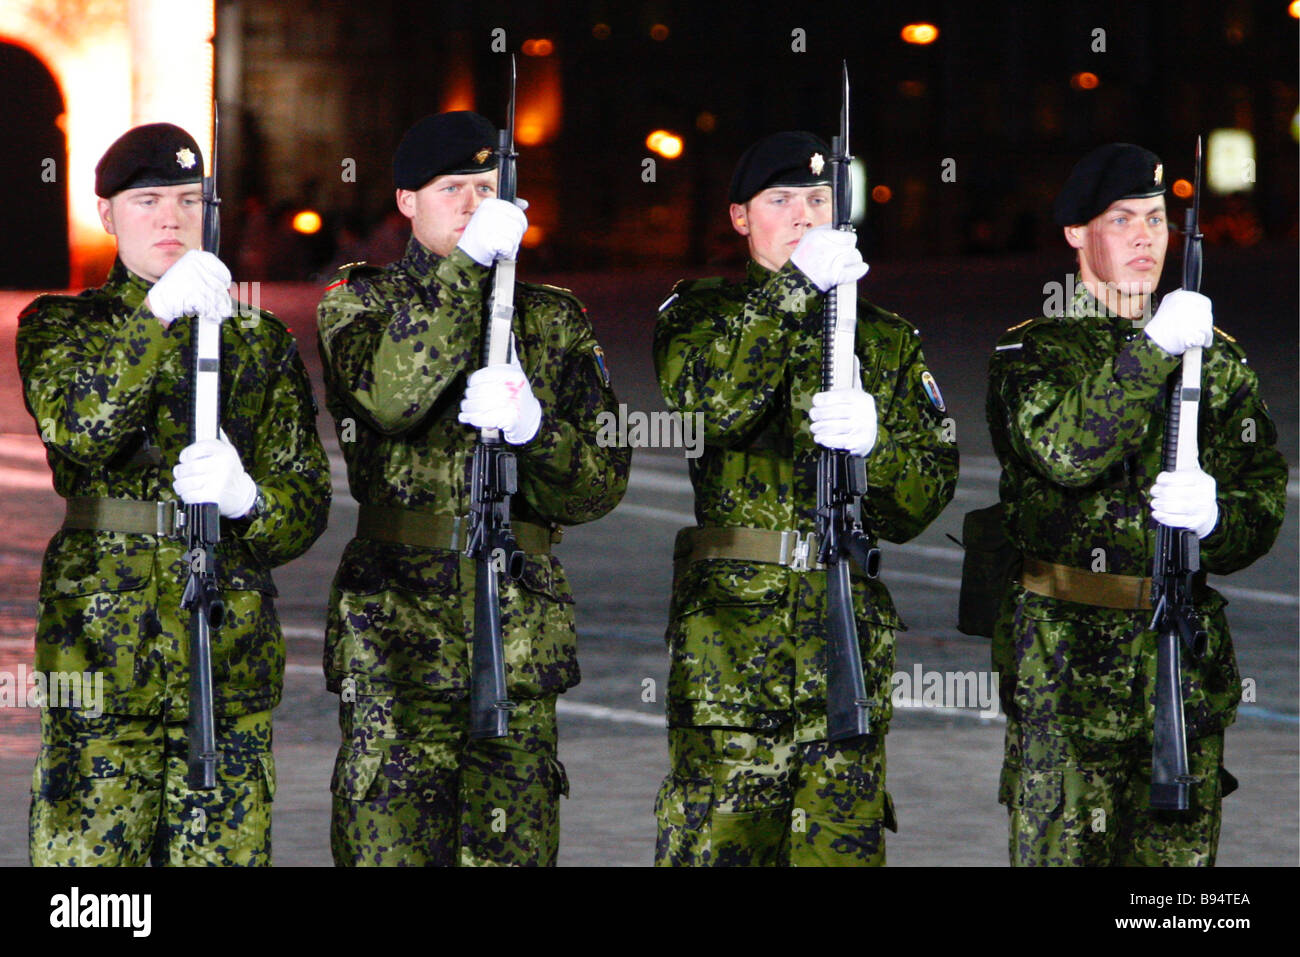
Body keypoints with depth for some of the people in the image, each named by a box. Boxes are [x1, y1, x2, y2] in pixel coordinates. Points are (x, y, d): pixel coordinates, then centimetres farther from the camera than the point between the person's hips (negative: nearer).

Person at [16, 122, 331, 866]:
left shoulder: (261, 341, 13)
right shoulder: (62, 325, 7)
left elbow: (308, 501, 7)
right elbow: (76, 423, -15)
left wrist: (246, 498, -16)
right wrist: (158, 319, -26)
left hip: (232, 637, 2)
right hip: (100, 634, -2)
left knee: (227, 851, 2)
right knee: (90, 846, -7)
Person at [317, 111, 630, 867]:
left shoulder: (555, 320, 13)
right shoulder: (359, 303, 7)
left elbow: (602, 481, 5)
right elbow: (391, 394, -17)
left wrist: (532, 429, -16)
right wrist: (468, 263, -21)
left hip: (521, 632, 2)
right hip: (394, 638, -2)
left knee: (515, 847, 0)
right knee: (389, 840, -6)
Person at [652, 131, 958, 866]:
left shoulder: (889, 340, 15)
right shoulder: (700, 315, 9)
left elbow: (929, 491, 6)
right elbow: (712, 402, -14)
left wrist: (874, 442, -16)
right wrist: (794, 288, -21)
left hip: (850, 629, 2)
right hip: (726, 622, -2)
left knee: (843, 841, -2)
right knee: (718, 839, -5)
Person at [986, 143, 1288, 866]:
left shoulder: (1219, 359, 14)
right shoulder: (1032, 352, 3)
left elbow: (1265, 497, 5)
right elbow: (1066, 451, -17)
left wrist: (1215, 514, -18)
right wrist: (1151, 352, -24)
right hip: (1064, 664, -3)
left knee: (1179, 852, 3)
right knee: (1062, 848, -3)